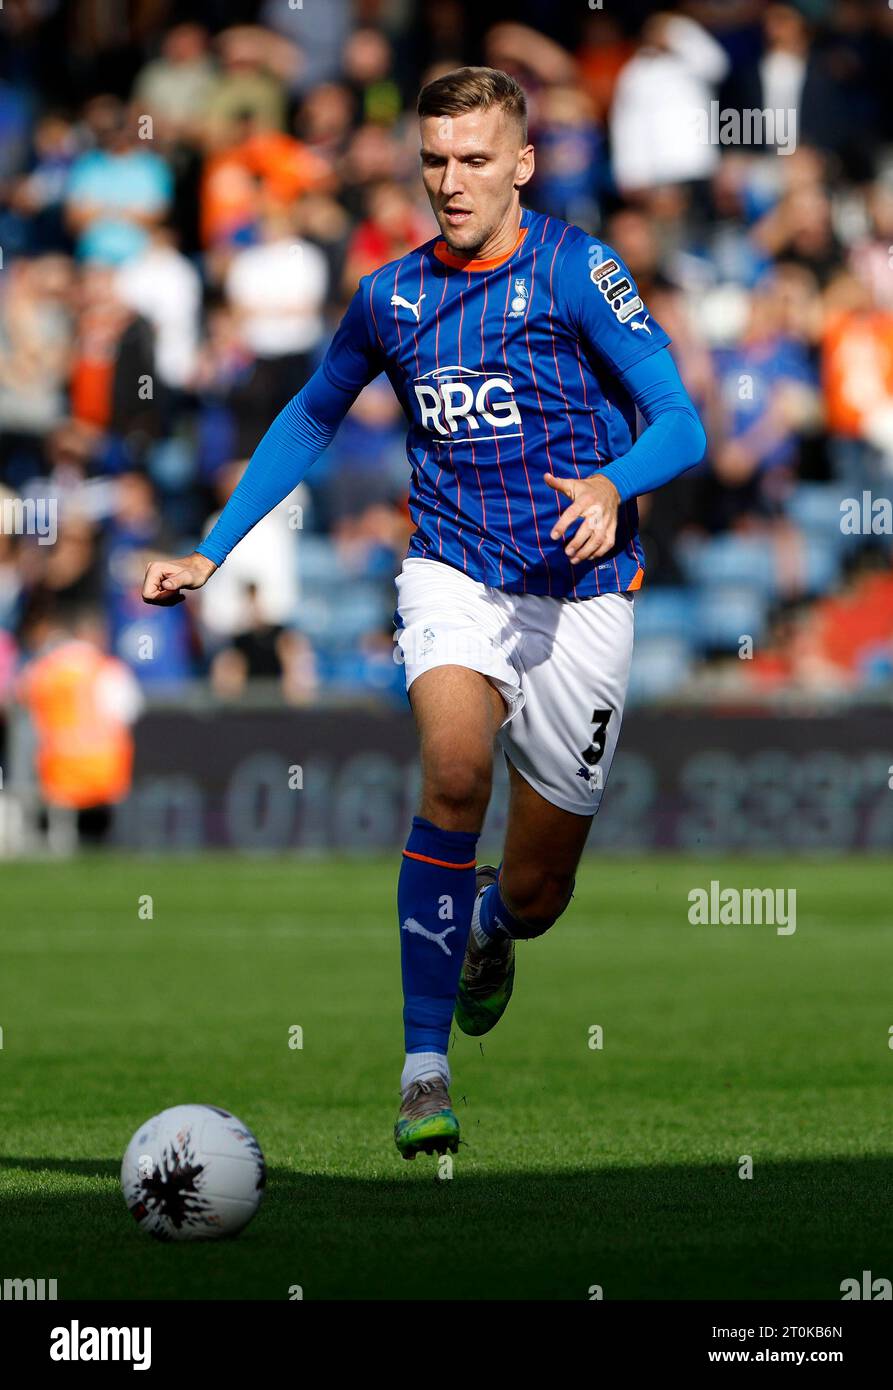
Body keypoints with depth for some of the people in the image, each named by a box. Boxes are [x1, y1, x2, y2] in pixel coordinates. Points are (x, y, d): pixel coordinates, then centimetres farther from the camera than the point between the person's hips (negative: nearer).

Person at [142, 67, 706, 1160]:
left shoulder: (574, 271, -7)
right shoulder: (389, 297, 5)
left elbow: (681, 424, -11)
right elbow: (312, 416, 23)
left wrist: (611, 485, -32)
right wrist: (213, 553, 18)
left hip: (579, 592, -1)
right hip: (453, 575, 1)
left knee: (535, 892, 5)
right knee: (456, 772, -30)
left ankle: (486, 927, 46)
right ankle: (424, 1068, -26)